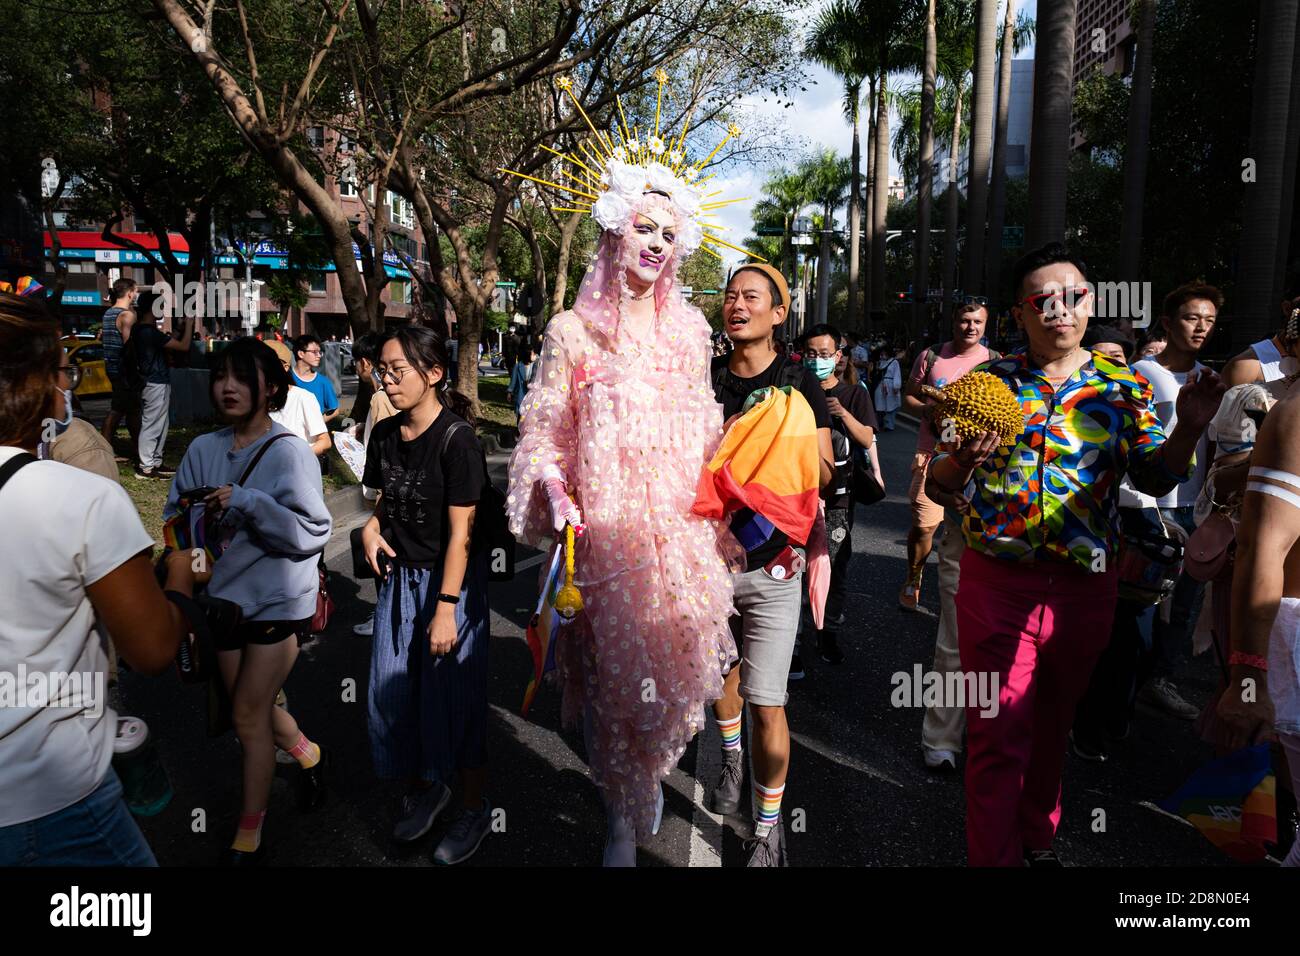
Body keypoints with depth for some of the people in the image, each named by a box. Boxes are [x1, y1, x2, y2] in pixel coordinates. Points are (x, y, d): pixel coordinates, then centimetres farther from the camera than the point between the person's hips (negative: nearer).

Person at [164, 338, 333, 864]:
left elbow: (313, 533, -19)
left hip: (277, 598, -5)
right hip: (226, 596, 6)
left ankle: (249, 833, 18)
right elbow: (176, 516, 6)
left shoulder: (290, 453, -14)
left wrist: (247, 503, -27)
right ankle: (306, 752, 48)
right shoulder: (203, 450, 1)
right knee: (252, 707, 18)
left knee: (248, 714, 0)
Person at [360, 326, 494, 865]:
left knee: (452, 696, 2)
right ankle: (424, 787, 37)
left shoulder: (456, 438, -17)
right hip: (399, 576, 7)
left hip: (450, 579, -6)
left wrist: (446, 608, -19)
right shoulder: (384, 434, 4)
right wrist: (373, 526, -3)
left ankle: (474, 810, 24)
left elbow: (460, 532, -18)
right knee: (394, 691, 11)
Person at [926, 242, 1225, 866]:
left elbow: (1155, 478, -4)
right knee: (997, 733, 0)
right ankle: (994, 855, 16)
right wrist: (963, 459, -22)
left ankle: (1037, 838, 42)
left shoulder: (1123, 387, 4)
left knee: (1052, 725, 20)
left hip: (1085, 587, 3)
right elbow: (938, 486, 0)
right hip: (996, 583, -2)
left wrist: (1189, 430, -23)